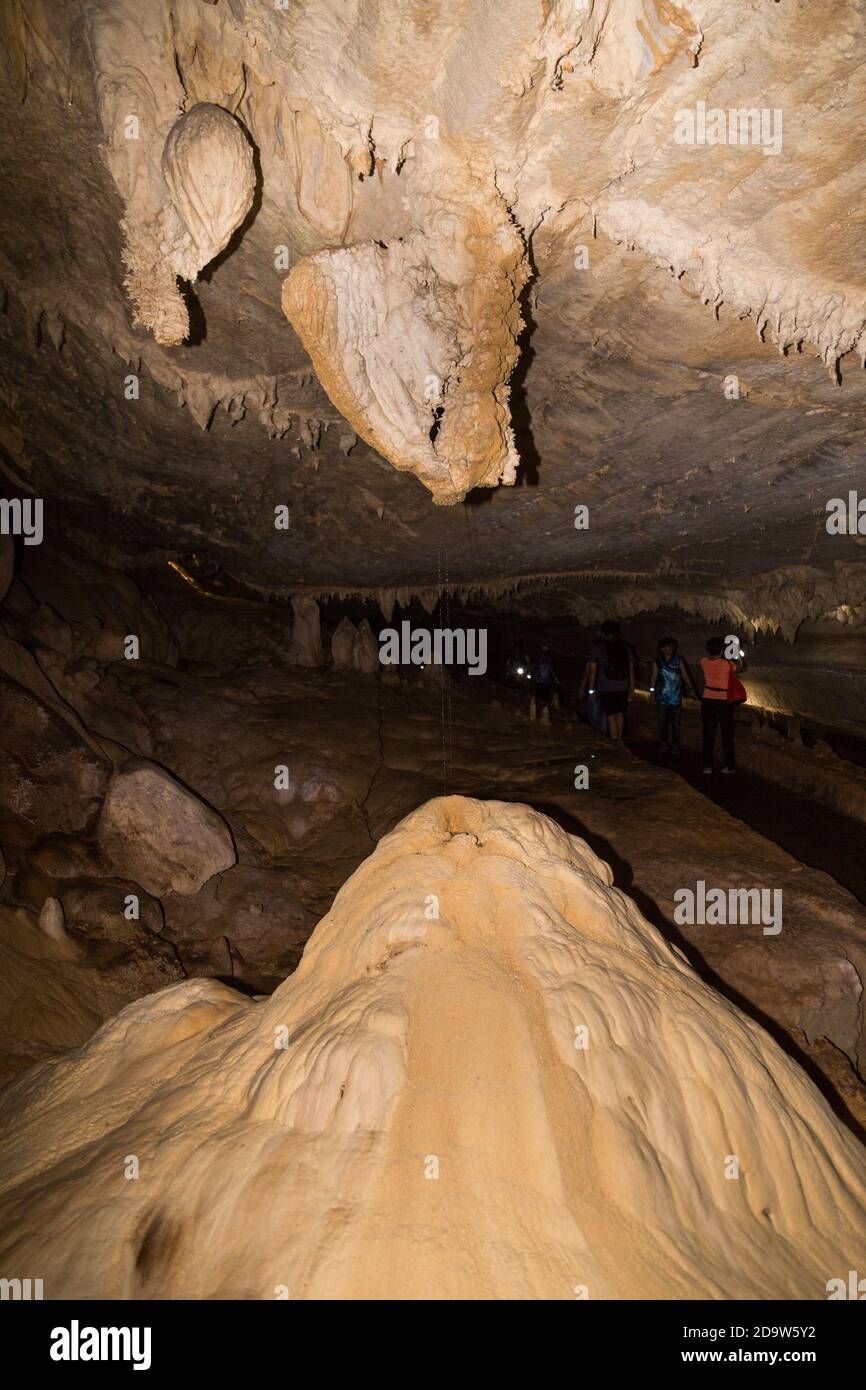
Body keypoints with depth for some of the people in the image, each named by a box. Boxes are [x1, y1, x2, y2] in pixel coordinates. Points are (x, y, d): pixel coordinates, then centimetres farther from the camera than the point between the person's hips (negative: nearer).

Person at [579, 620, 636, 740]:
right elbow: (631, 669, 7)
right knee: (620, 713, 20)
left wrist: (591, 690, 1)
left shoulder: (597, 648, -3)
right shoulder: (626, 648, 6)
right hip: (623, 688, 3)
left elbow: (592, 671, -3)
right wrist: (632, 688, 13)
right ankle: (619, 738, 29)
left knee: (611, 716, 1)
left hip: (606, 689, -3)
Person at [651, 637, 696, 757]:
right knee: (663, 722, 2)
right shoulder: (658, 661, 3)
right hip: (662, 696, 1)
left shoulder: (679, 660, 2)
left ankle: (675, 748, 9)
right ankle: (664, 746, 13)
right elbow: (655, 676, 4)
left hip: (676, 696, 0)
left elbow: (685, 676, 7)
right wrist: (652, 689, -7)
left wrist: (691, 689, 5)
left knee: (675, 723, 1)